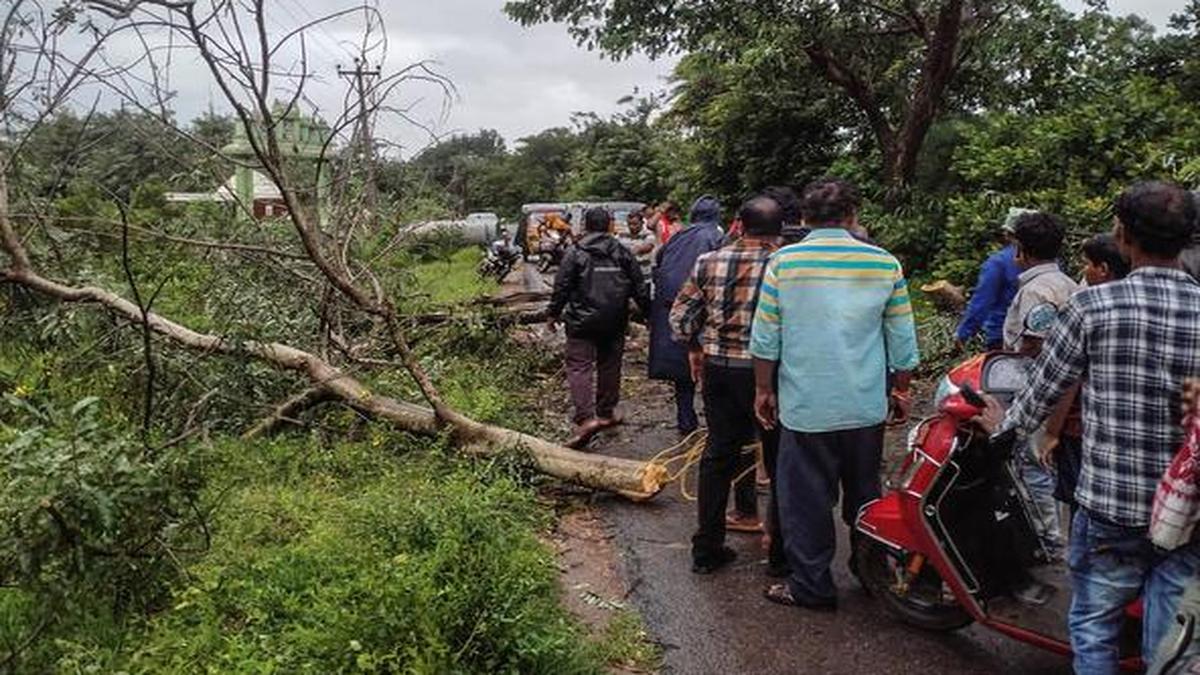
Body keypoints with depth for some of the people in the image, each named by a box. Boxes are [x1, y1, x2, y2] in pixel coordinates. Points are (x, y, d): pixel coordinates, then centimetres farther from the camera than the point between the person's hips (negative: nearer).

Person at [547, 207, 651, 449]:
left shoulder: (575, 252, -5)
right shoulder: (622, 252, 5)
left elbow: (561, 287, -5)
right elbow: (639, 286, 6)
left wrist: (554, 313, 6)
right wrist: (648, 311, 16)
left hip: (582, 322, -4)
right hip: (615, 322, 4)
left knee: (579, 367, -4)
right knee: (610, 365, 15)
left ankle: (586, 418, -17)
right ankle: (606, 413, 24)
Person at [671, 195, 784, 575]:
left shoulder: (709, 262, -1)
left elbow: (680, 316, 5)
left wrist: (694, 350, 19)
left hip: (717, 369, 4)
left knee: (718, 454, 14)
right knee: (779, 458, 12)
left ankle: (706, 550, 23)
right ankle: (782, 551, 23)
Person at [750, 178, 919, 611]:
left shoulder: (783, 262, -7)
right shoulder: (884, 264, -2)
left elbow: (765, 339, -5)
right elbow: (903, 340, 2)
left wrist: (763, 389, 7)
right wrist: (900, 389, 16)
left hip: (805, 407, -2)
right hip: (867, 407, 3)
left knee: (806, 500, 9)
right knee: (864, 494, 20)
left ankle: (811, 587, 17)